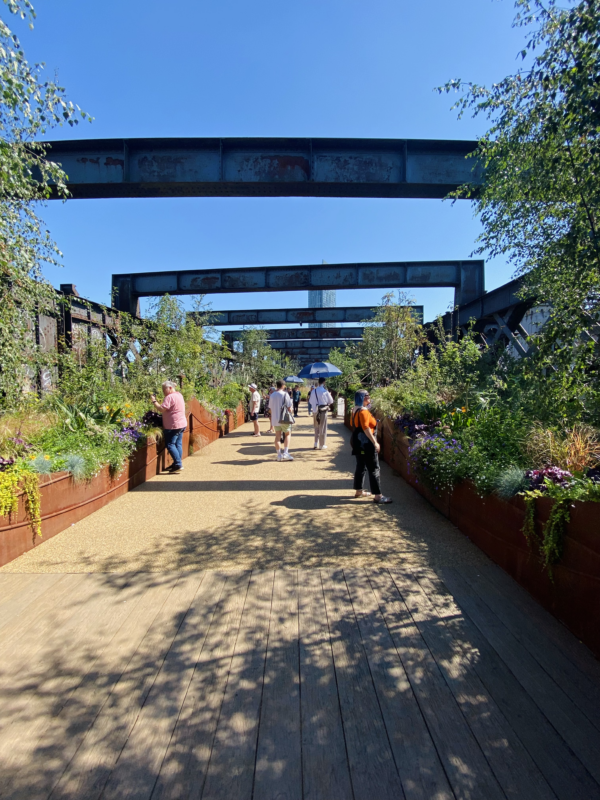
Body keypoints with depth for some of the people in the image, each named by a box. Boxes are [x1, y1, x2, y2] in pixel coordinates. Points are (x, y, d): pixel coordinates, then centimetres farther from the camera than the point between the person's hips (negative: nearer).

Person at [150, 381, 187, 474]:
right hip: (181, 424, 10)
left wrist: (154, 401, -11)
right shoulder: (179, 395, 15)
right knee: (178, 444, 12)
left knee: (170, 444, -5)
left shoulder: (170, 397, -16)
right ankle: (177, 464, 18)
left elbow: (162, 409, -22)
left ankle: (178, 464, -8)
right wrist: (157, 401, 9)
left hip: (173, 426, -10)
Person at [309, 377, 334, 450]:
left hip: (315, 411, 5)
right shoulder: (325, 391, -15)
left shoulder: (313, 391, 1)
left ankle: (316, 444, 20)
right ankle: (322, 445, 11)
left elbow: (311, 401, 9)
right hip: (323, 411, -5)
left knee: (316, 427, 17)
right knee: (322, 428, 5)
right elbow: (331, 401, -4)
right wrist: (327, 404, 14)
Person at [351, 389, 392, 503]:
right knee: (374, 469, -5)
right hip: (365, 443, -10)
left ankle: (358, 491, 28)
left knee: (361, 467, 18)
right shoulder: (363, 411, -19)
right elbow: (366, 428, -24)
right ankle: (378, 496, -2)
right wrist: (375, 442, -21)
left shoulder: (355, 410, 10)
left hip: (358, 443, 10)